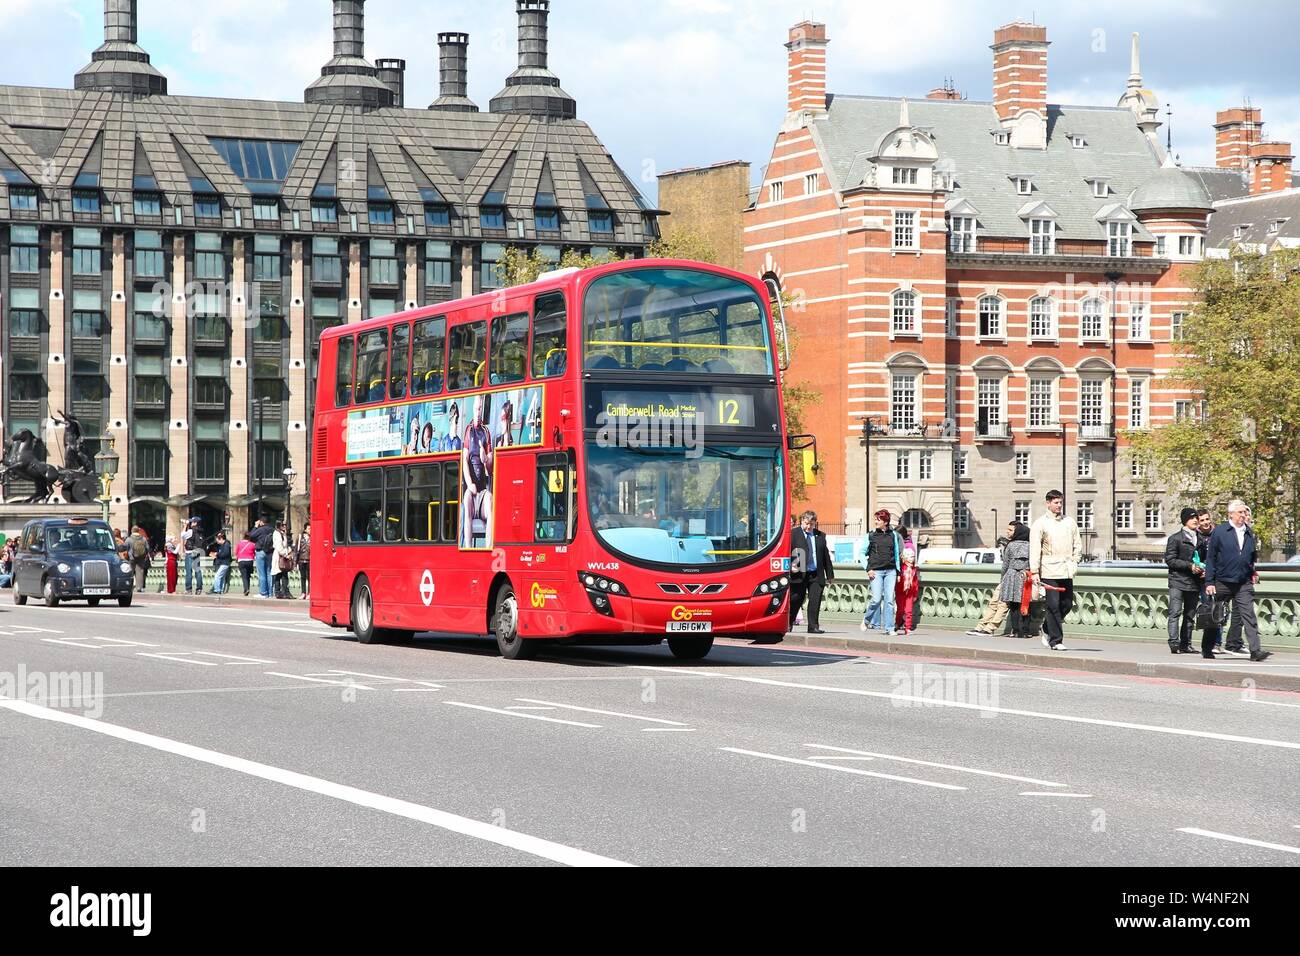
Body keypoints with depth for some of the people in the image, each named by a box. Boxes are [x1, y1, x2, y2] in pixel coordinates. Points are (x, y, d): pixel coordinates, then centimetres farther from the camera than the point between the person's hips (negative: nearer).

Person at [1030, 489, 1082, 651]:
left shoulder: (1070, 522, 14)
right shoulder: (1040, 524, 0)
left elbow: (1077, 544, 19)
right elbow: (1034, 549, -4)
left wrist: (1074, 562, 6)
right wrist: (1034, 571, -11)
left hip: (1067, 571, 5)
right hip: (1049, 571, -5)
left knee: (1067, 604, 7)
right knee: (1053, 606, -7)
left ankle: (1048, 630, 28)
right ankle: (1056, 641, -3)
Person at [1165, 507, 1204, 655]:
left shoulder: (1201, 538, 15)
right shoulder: (1175, 538, 0)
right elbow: (1169, 559, -6)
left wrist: (1203, 569, 4)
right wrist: (1190, 566, -14)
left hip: (1195, 581, 5)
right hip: (1178, 581, -5)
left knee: (1190, 615, 7)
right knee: (1175, 613, -13)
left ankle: (1185, 645, 11)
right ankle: (1174, 643, -17)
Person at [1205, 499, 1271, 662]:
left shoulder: (1249, 533, 10)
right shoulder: (1219, 532, -2)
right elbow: (1210, 558, -2)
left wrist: (1252, 573, 4)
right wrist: (1209, 582, -7)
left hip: (1244, 583, 2)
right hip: (1222, 582, -2)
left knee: (1248, 615, -8)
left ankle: (1255, 650, -15)